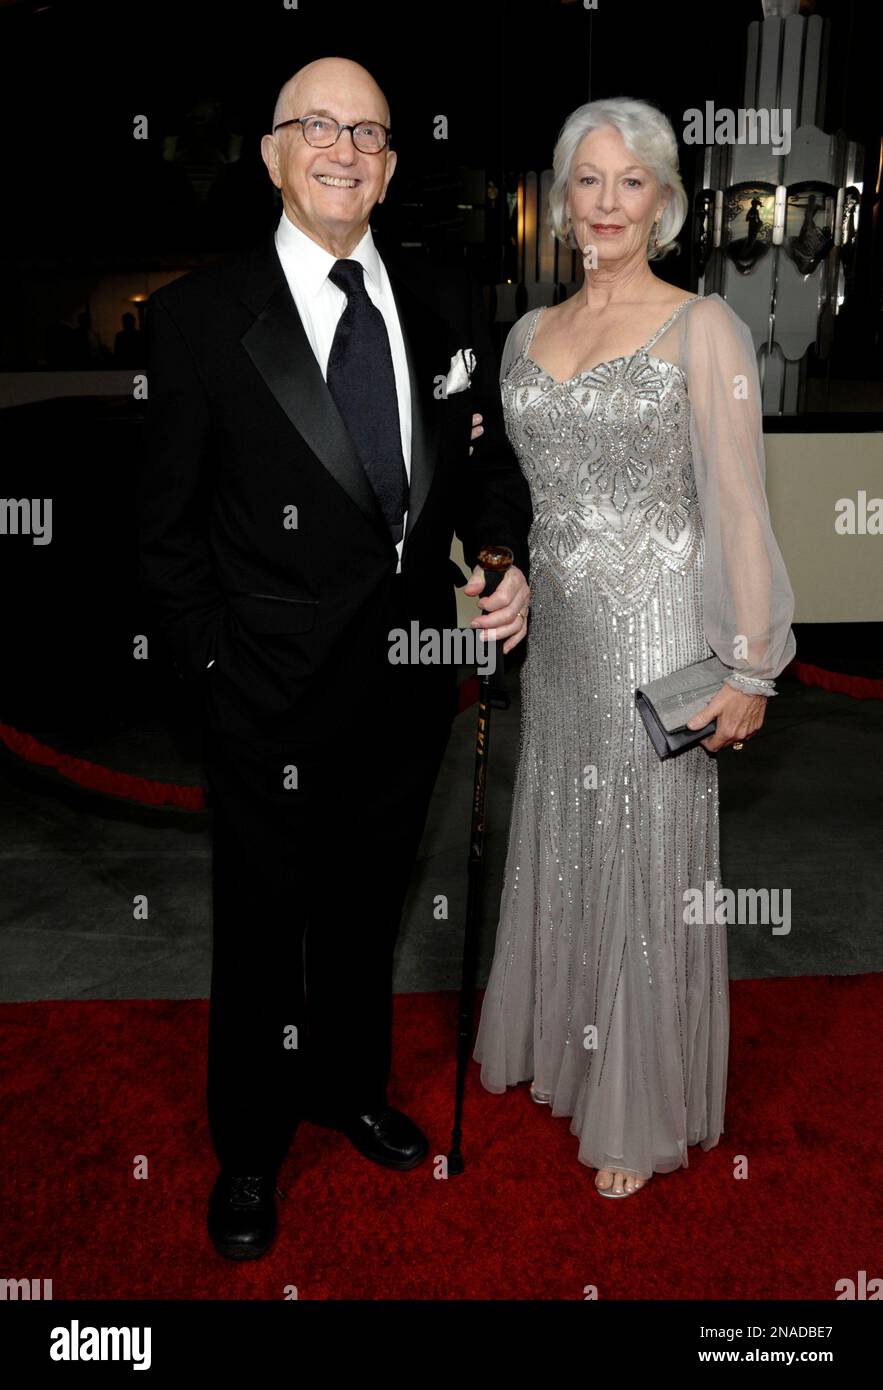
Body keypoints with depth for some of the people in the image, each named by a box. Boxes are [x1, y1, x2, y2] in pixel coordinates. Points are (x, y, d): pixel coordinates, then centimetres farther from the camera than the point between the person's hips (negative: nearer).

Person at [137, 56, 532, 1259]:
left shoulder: (447, 305, 4)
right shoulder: (201, 314, -8)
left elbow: (492, 462, 9)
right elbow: (167, 524, -6)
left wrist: (508, 566, -10)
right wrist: (216, 663, -10)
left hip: (415, 683, 4)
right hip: (275, 698, -4)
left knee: (367, 911, 23)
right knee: (263, 932, 13)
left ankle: (347, 1088, 48)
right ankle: (249, 1150, 37)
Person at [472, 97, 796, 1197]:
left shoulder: (701, 327, -6)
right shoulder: (528, 333, 10)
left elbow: (739, 506, -11)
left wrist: (751, 669, -14)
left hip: (654, 634, -5)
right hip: (556, 632, 6)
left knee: (645, 868, 5)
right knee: (555, 851, 17)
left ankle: (637, 1114, 25)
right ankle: (556, 1046, 41)